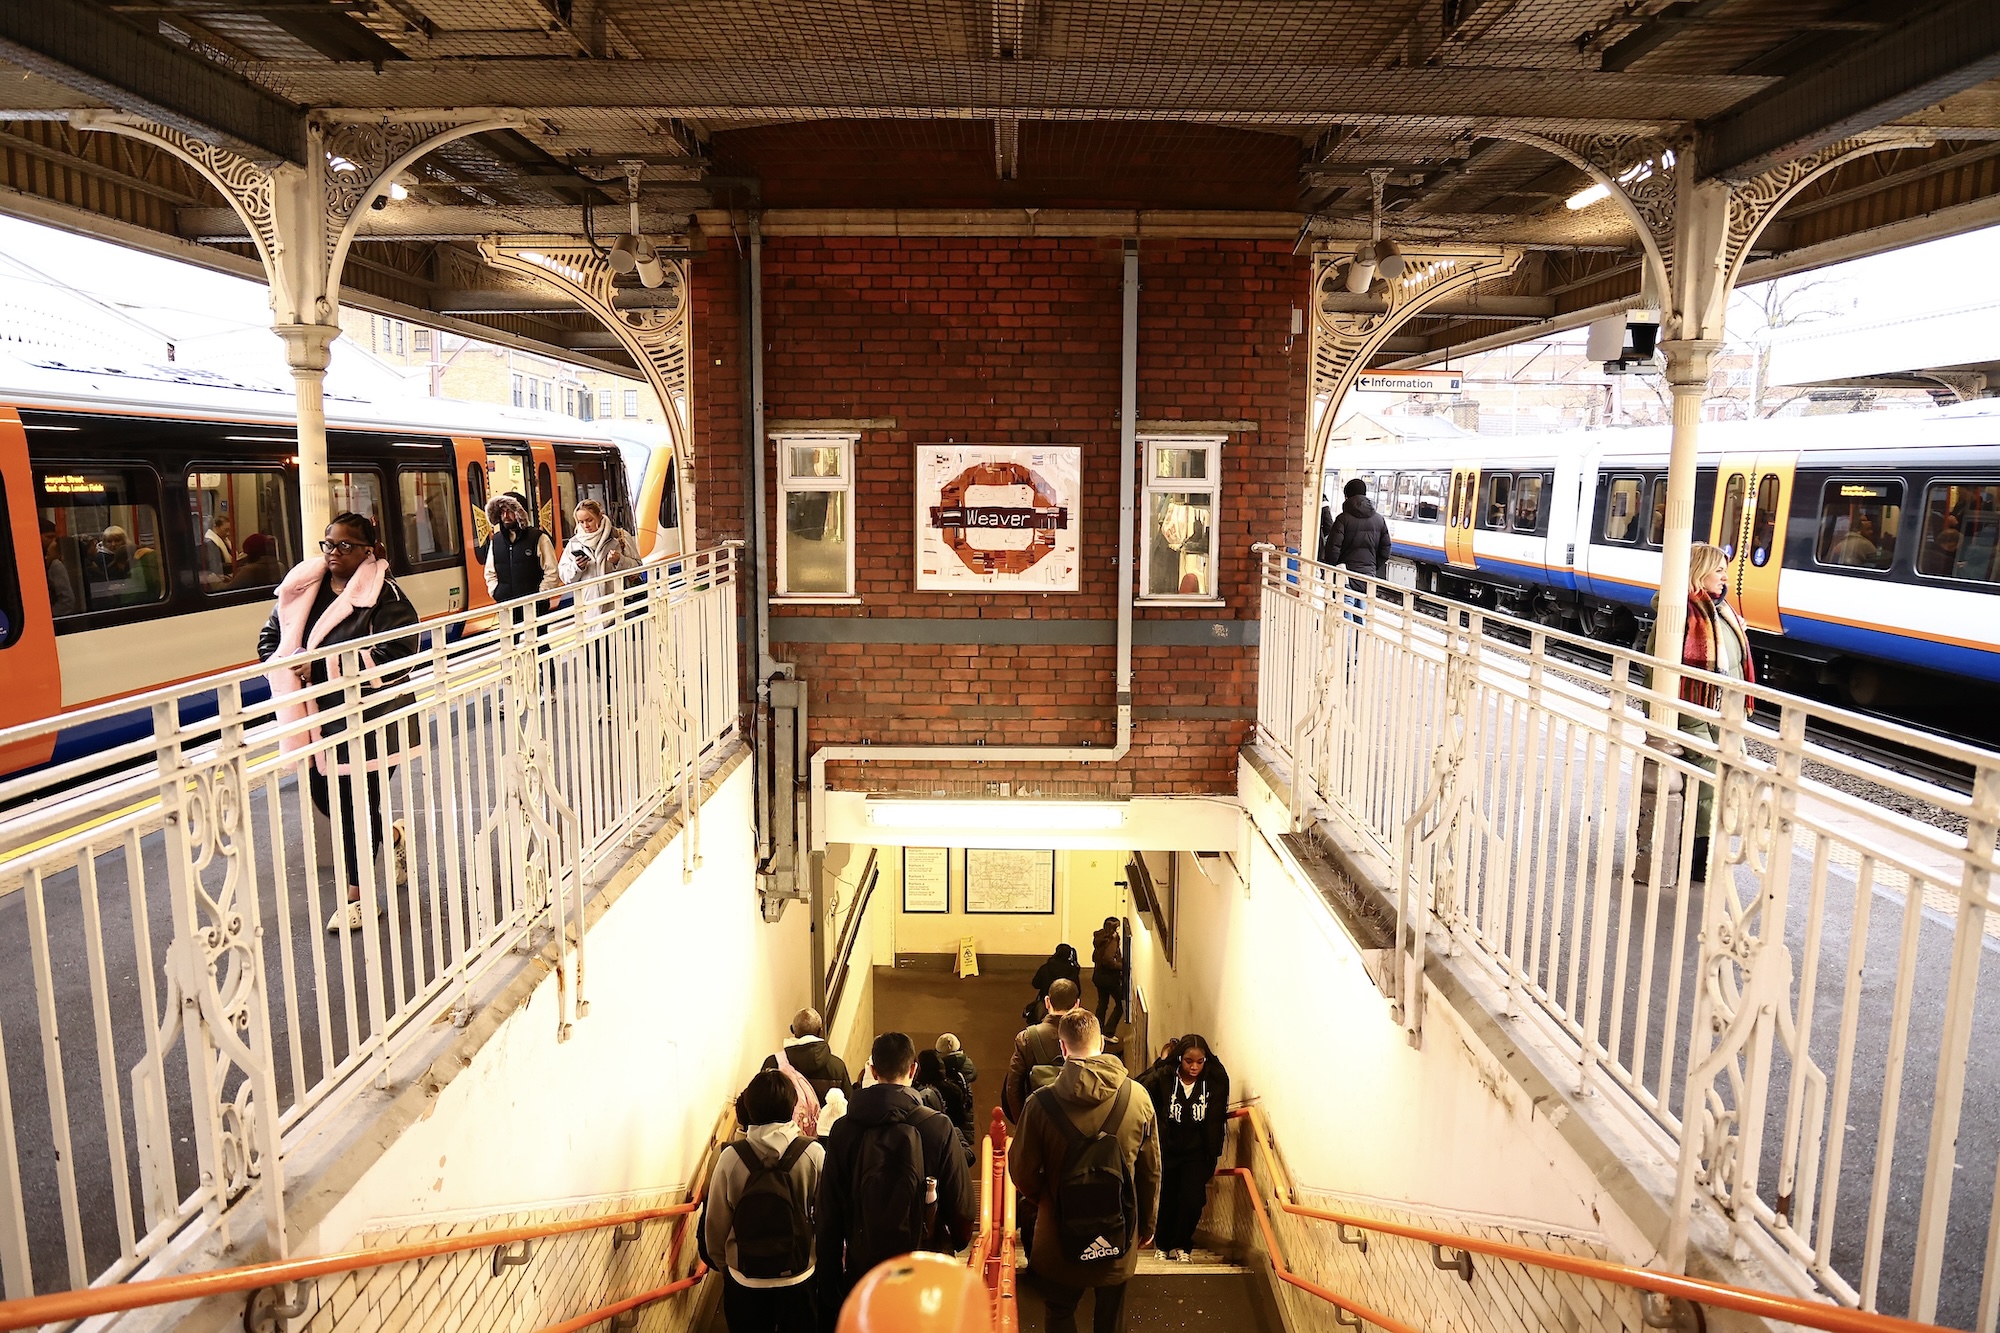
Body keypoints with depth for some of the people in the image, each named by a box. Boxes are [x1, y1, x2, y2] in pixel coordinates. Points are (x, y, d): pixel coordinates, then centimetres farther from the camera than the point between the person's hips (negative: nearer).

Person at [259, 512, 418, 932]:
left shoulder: (382, 594, -10)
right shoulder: (302, 589, 7)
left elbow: (394, 653, -20)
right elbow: (269, 641, 15)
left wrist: (320, 667, -20)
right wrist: (290, 667, -8)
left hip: (364, 718, -6)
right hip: (315, 716, 6)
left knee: (357, 805, 1)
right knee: (325, 798, 13)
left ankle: (357, 895, 17)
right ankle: (393, 836, 41)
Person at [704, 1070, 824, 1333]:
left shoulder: (731, 1157, -15)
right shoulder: (814, 1154, -16)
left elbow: (715, 1222, -6)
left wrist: (721, 1261, 13)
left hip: (744, 1279, 0)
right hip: (799, 1277, 0)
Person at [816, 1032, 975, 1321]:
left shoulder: (844, 1129, -9)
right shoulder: (938, 1127, -15)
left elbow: (829, 1214, -5)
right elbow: (963, 1205, -9)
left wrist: (829, 1287, 5)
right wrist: (956, 1242, 13)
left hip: (863, 1268, 2)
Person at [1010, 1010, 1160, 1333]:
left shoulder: (1042, 1103, -20)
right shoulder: (1137, 1098, -13)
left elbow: (1022, 1172, -10)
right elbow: (1151, 1171, -4)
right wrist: (1147, 1223, 12)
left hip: (1061, 1236, -1)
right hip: (1120, 1238, 2)